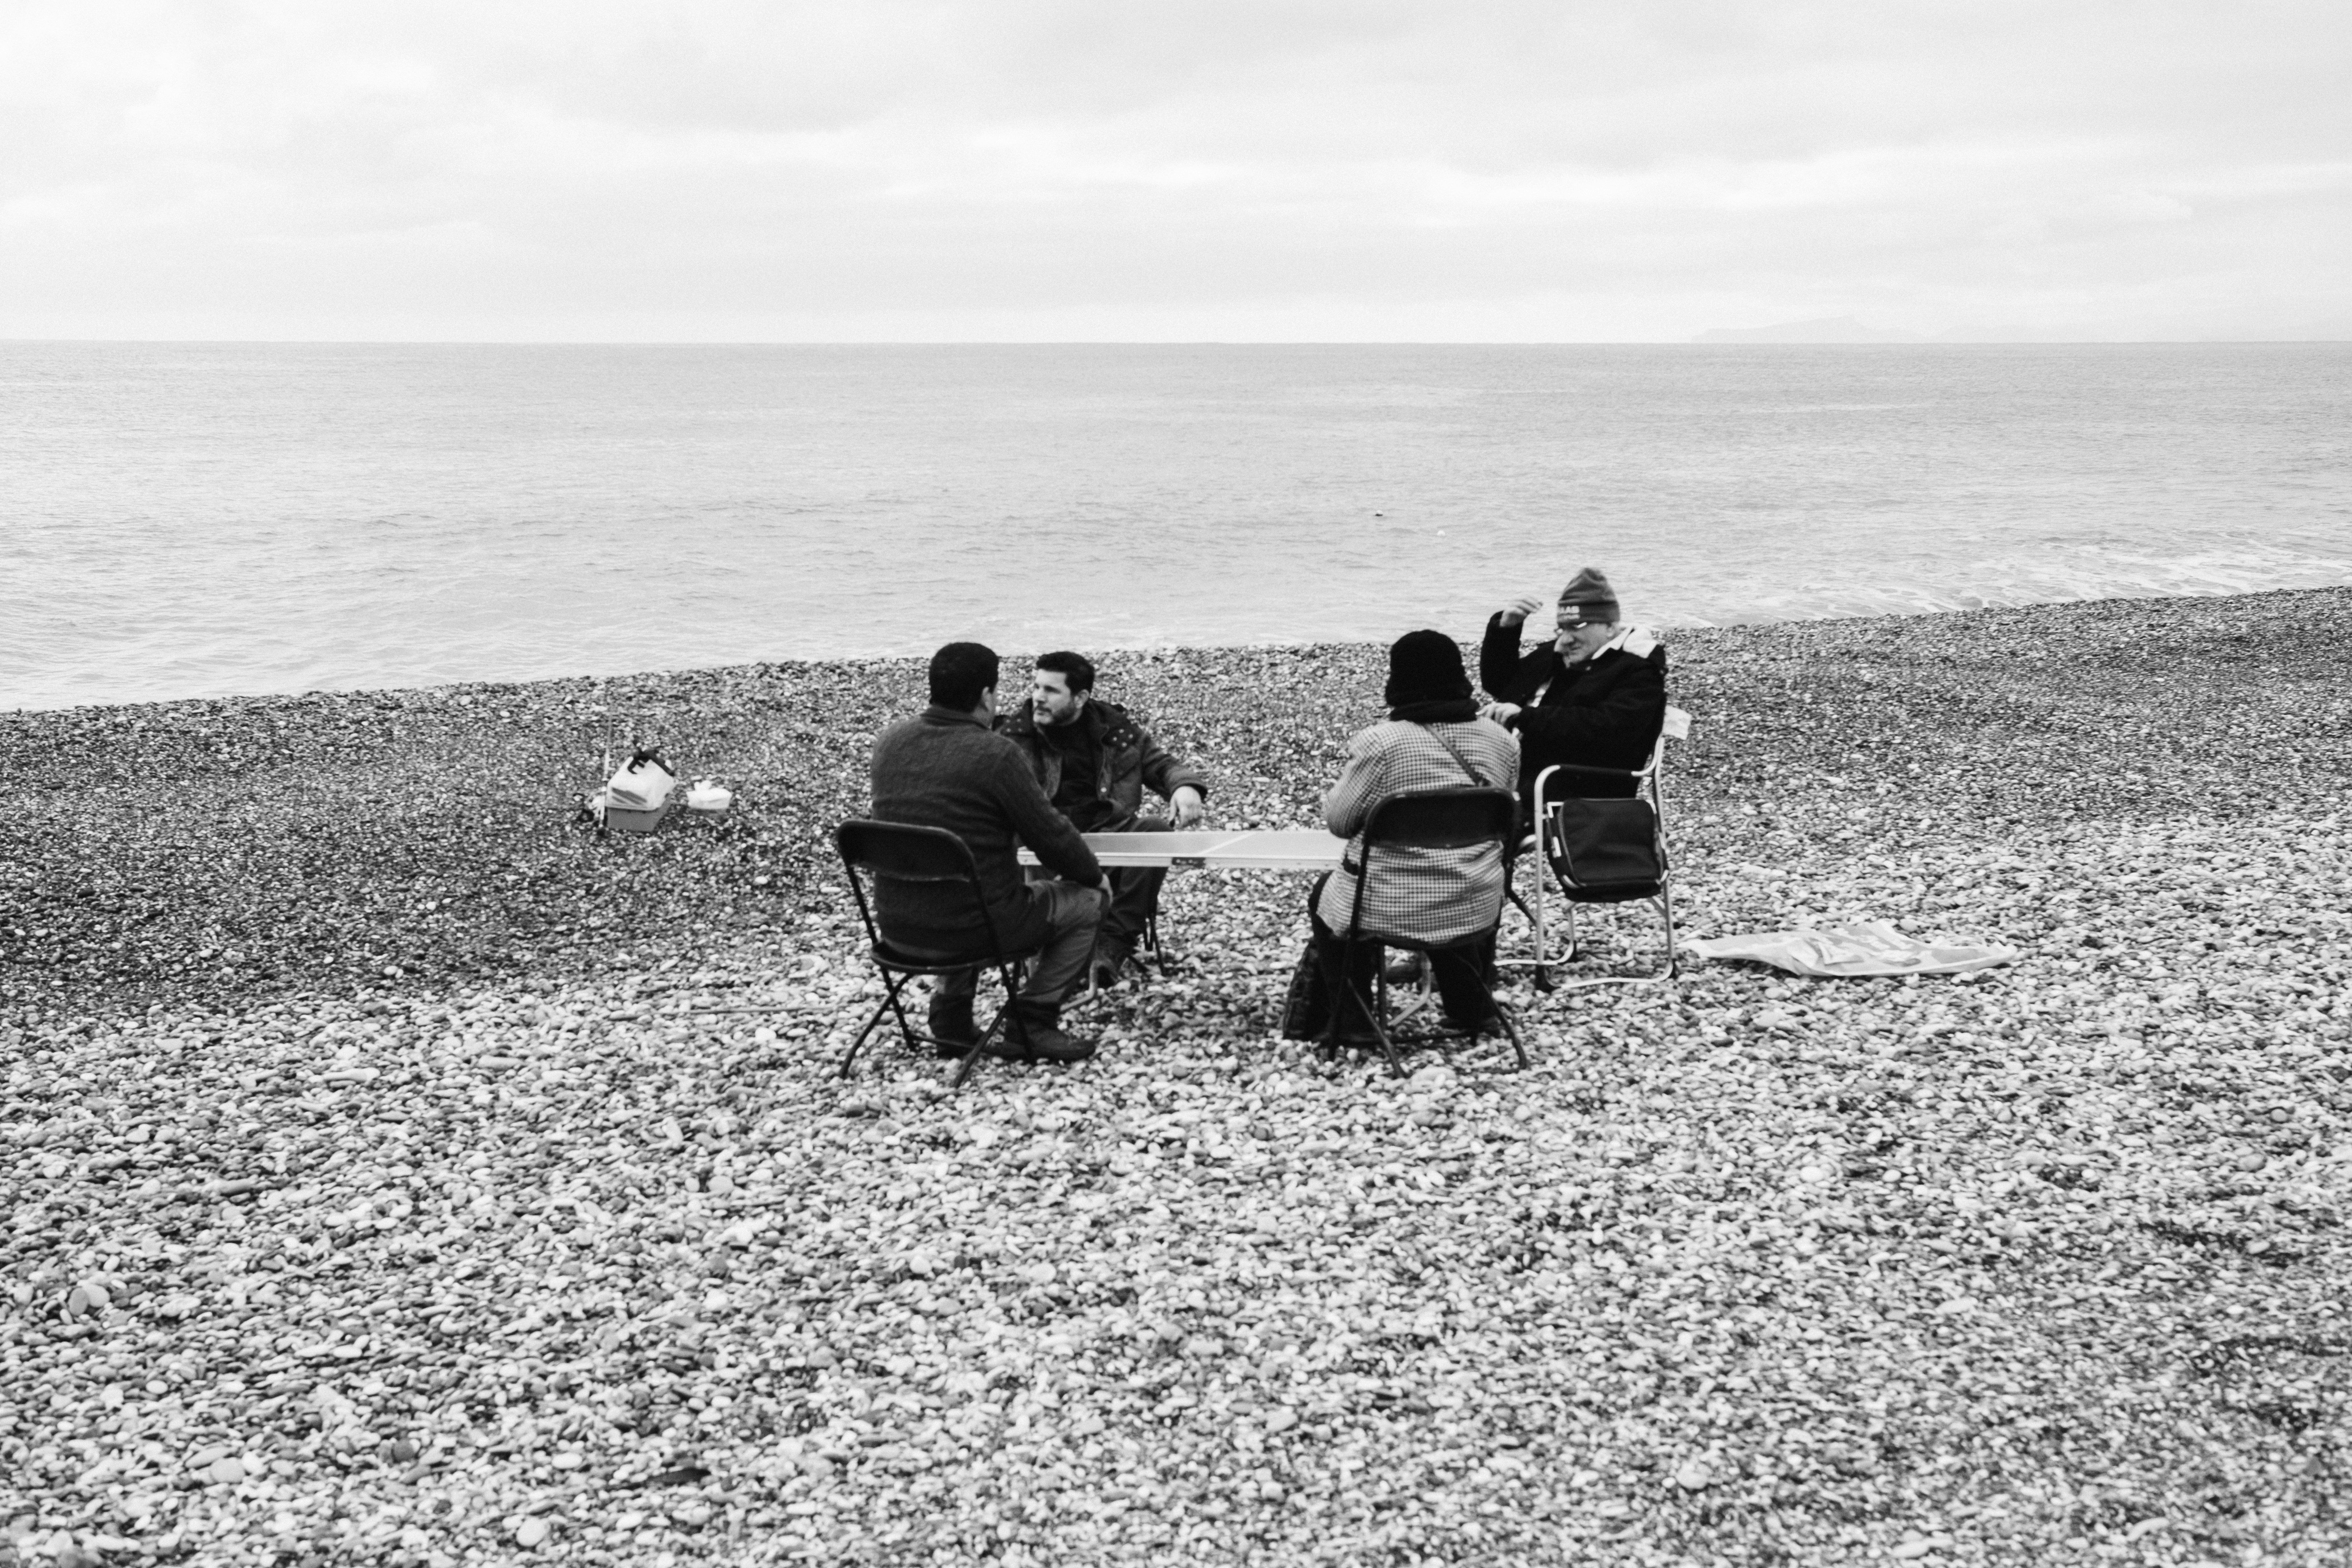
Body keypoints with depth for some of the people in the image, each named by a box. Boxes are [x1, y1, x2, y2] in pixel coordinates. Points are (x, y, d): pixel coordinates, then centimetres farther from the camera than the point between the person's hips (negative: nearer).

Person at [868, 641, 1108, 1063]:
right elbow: (1051, 835, -9)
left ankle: (950, 1015, 29)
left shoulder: (891, 741, 2)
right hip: (971, 927, -6)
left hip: (896, 927, 7)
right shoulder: (996, 754, -18)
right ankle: (1031, 1024, 10)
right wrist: (1095, 875, 11)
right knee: (1088, 900, 14)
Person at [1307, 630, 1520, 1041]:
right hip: (1476, 911, 4)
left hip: (1390, 910, -4)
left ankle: (1351, 1020, 21)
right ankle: (1471, 1008, 40)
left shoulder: (1378, 744, -18)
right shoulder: (1499, 742, -2)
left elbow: (1338, 820, -8)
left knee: (1325, 896, 28)